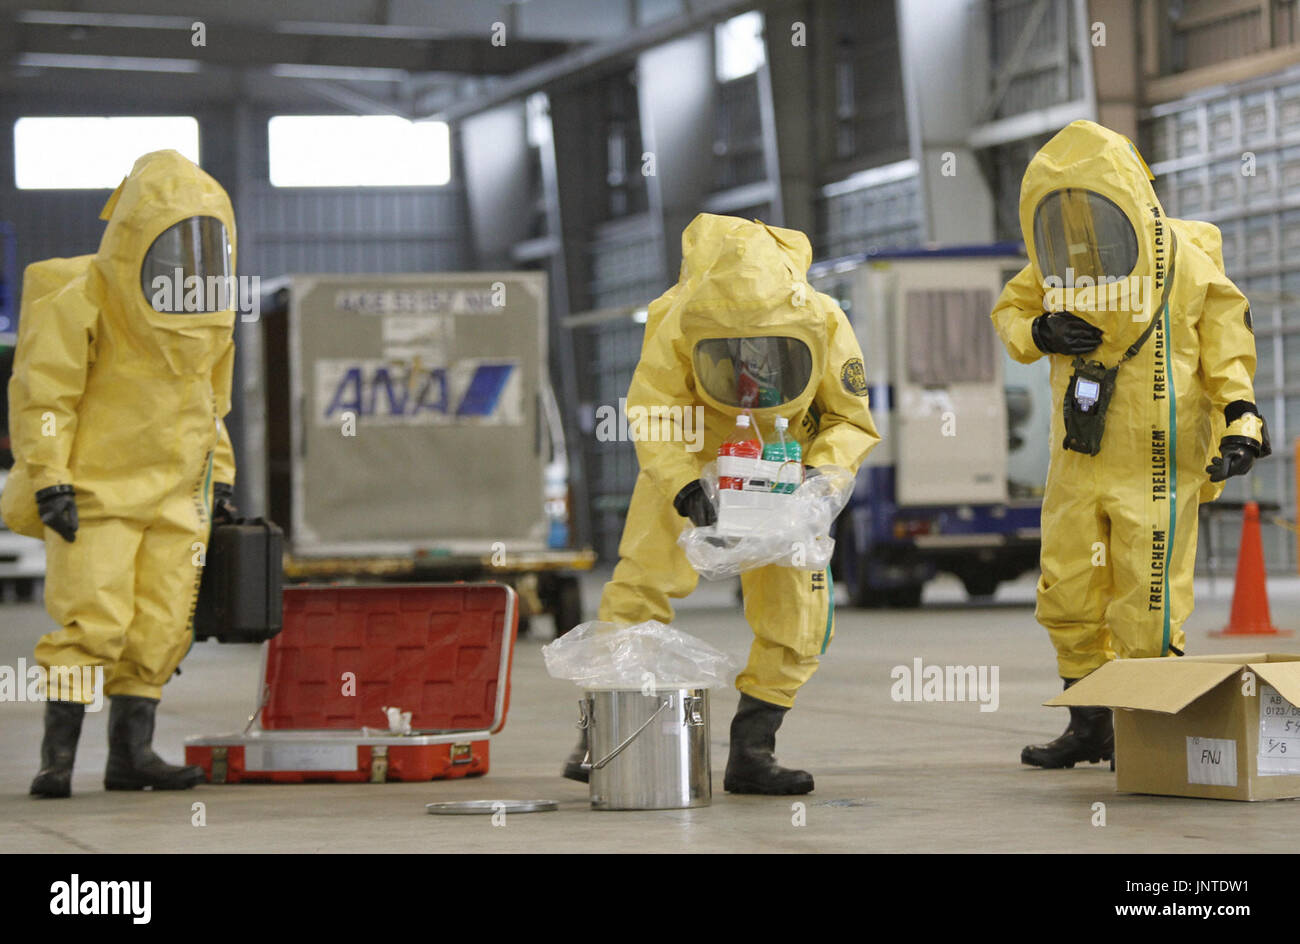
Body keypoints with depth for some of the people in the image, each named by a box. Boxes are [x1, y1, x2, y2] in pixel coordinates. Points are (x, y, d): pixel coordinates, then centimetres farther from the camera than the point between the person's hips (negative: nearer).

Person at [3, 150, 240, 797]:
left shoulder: (203, 315, 12)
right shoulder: (79, 300, -11)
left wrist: (220, 476, 20)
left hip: (173, 497, 6)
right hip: (94, 493, -6)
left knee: (160, 628, 2)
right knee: (90, 622, -12)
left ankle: (131, 753, 9)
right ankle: (57, 757, -5)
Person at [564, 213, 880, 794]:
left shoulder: (825, 326, -29)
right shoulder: (679, 322, -33)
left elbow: (851, 422, -15)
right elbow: (653, 414, -23)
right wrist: (683, 486, -38)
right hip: (689, 447, -1)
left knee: (797, 605, -6)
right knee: (644, 576, -11)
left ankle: (751, 750, 3)